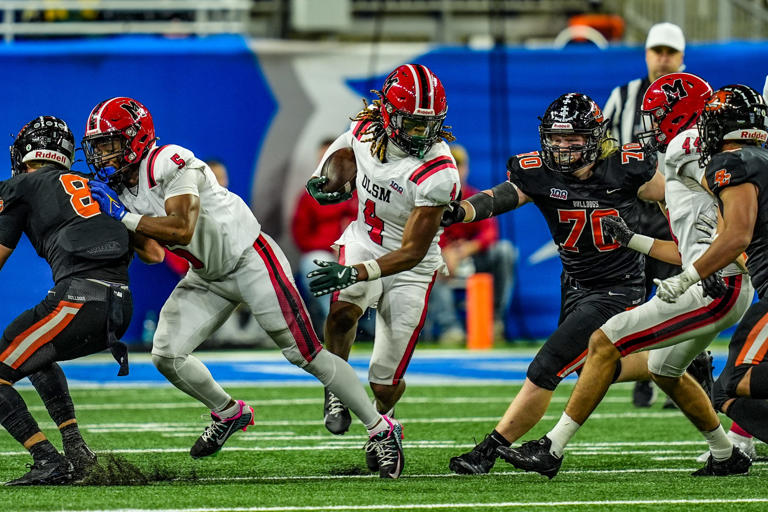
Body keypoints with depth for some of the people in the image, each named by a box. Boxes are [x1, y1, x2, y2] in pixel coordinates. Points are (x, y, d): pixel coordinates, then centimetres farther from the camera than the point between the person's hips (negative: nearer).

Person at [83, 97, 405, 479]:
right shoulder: (117, 187, 2)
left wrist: (124, 217, -30)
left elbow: (181, 230, -35)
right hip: (207, 276, 8)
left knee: (305, 354, -6)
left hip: (250, 262, -8)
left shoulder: (169, 164, -24)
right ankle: (228, 414, 20)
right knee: (166, 355, -5)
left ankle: (380, 429, 6)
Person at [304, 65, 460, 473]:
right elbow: (344, 149, 18)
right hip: (363, 242, 3)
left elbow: (412, 252, -26)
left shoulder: (437, 174, -28)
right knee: (343, 311, -33)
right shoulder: (366, 129, -11)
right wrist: (322, 180, 1)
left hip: (409, 270, -3)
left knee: (385, 385, 1)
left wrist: (355, 272, -36)